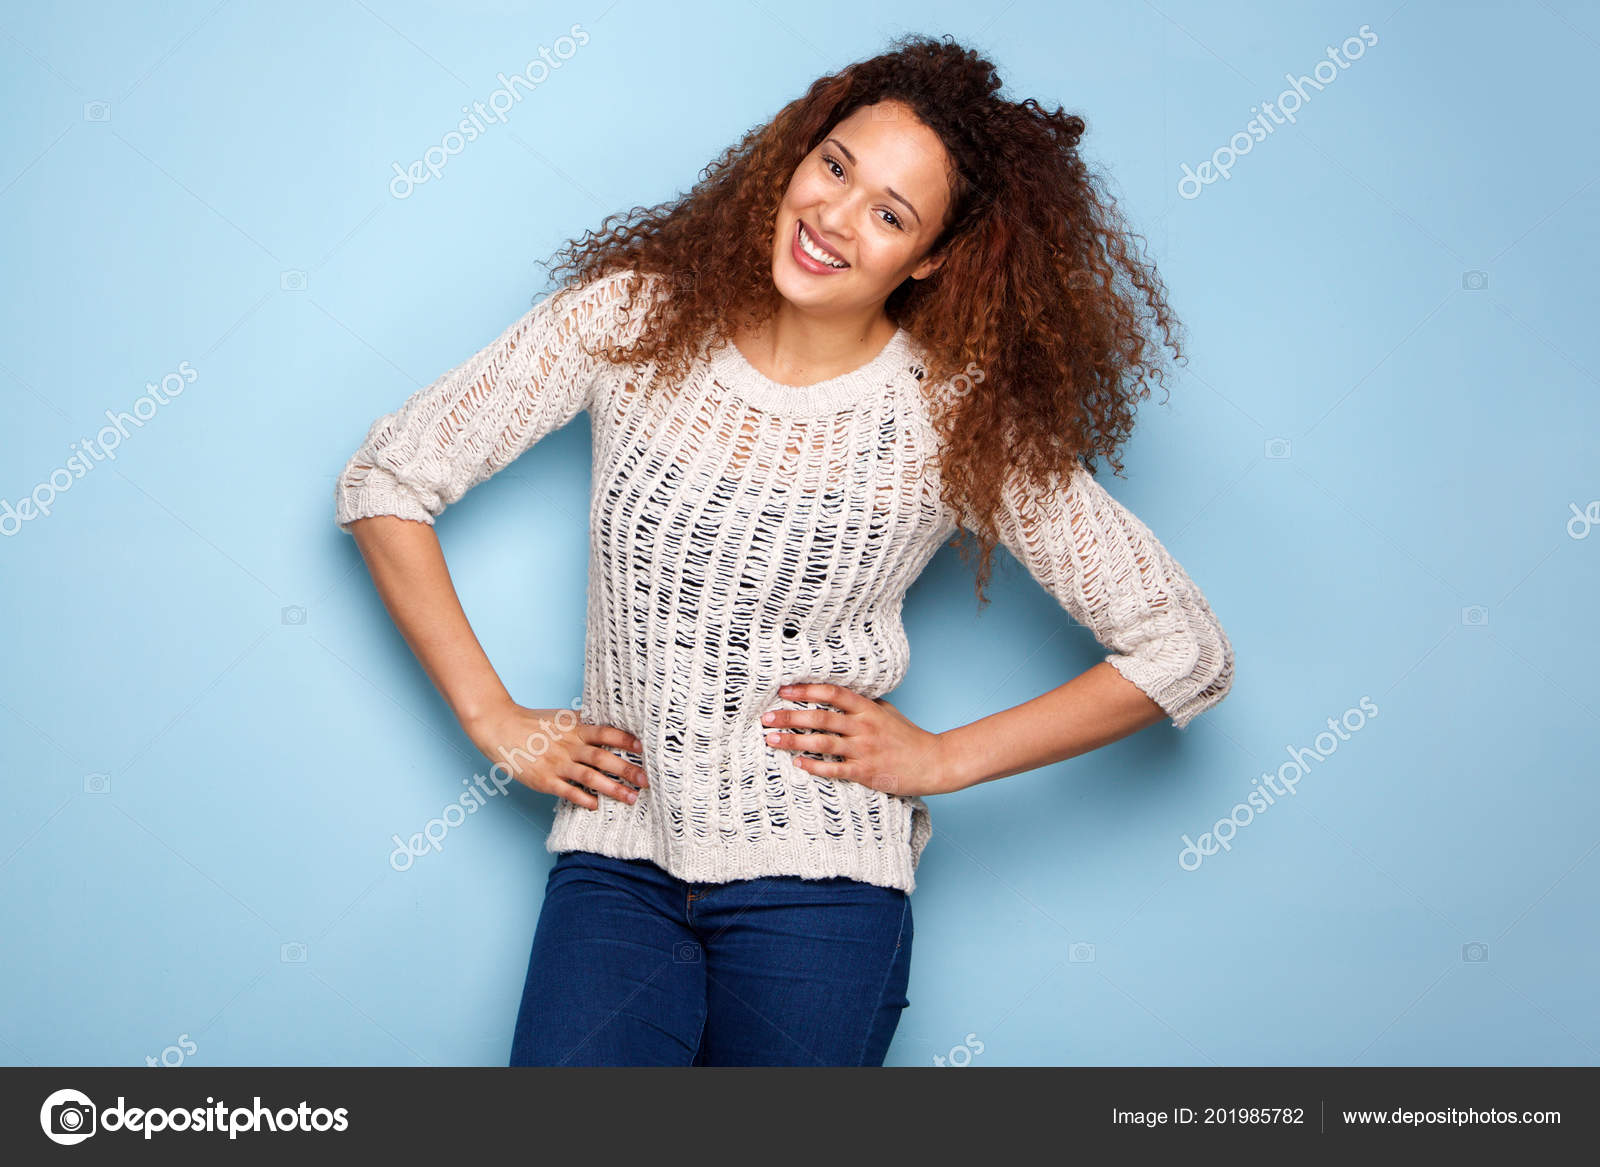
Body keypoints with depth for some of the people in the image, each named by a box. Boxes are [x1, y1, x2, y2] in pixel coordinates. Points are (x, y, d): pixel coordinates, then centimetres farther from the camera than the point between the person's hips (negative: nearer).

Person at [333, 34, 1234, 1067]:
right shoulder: (635, 318, -3)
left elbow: (1185, 651, -3)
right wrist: (494, 719, -1)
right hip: (618, 858, 1)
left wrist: (945, 758, -4)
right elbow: (386, 480, 3)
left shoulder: (959, 418, -7)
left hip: (817, 877, -1)